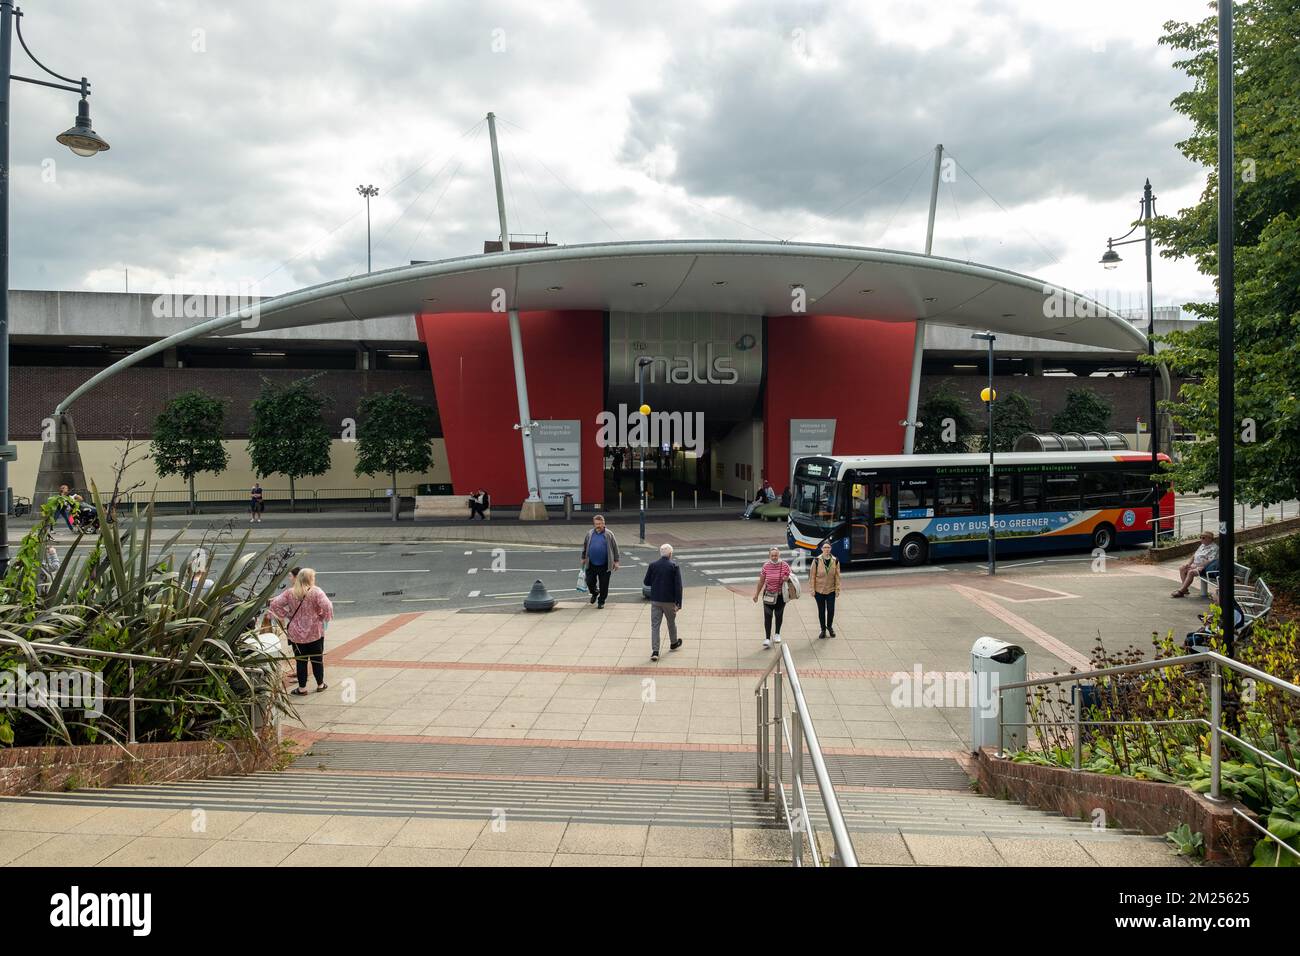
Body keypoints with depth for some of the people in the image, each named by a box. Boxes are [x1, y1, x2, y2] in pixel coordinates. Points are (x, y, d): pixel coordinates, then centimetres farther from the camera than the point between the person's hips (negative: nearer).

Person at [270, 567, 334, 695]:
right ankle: (320, 685, 25)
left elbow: (275, 604, -7)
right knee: (317, 659, 13)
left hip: (296, 633, 2)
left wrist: (284, 616, 1)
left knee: (300, 661, 10)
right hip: (315, 632, -2)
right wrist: (323, 618, -5)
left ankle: (302, 688, 15)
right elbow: (327, 607, -23)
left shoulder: (289, 593, -2)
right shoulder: (316, 592, -12)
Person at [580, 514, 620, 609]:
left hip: (604, 565, -2)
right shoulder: (589, 534, 4)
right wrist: (583, 558, 16)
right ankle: (595, 593, 39)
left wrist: (616, 561, -2)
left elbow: (615, 548, 0)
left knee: (603, 584, 4)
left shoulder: (609, 534, -3)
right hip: (591, 564, 2)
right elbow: (584, 546, 16)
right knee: (590, 582, 7)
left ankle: (601, 601, 21)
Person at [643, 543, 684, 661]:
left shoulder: (653, 565, -4)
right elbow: (678, 586, -13)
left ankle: (655, 651, -4)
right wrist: (678, 603, -10)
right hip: (669, 601, -1)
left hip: (655, 600, 1)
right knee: (671, 623, 20)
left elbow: (646, 582, 2)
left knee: (655, 625, 2)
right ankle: (673, 643, 41)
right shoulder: (674, 566, -10)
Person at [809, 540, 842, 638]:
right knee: (821, 611, 9)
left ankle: (830, 626, 29)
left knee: (831, 610, 2)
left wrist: (837, 589, 0)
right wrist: (812, 589, -6)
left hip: (831, 590, 1)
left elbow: (837, 576, 2)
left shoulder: (835, 560, -3)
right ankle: (823, 630, 24)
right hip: (819, 590, -1)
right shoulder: (816, 560, -9)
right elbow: (812, 575, -5)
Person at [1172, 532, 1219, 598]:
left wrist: (1196, 566, -23)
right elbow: (1194, 555, 23)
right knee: (1182, 569, -3)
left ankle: (1181, 591, -29)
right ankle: (1184, 588, -7)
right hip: (1195, 565, 10)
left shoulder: (1214, 548, -12)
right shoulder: (1203, 545, 18)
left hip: (1203, 567, -10)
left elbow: (1209, 561, -22)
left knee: (1191, 572, -30)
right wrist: (1188, 564, 5)